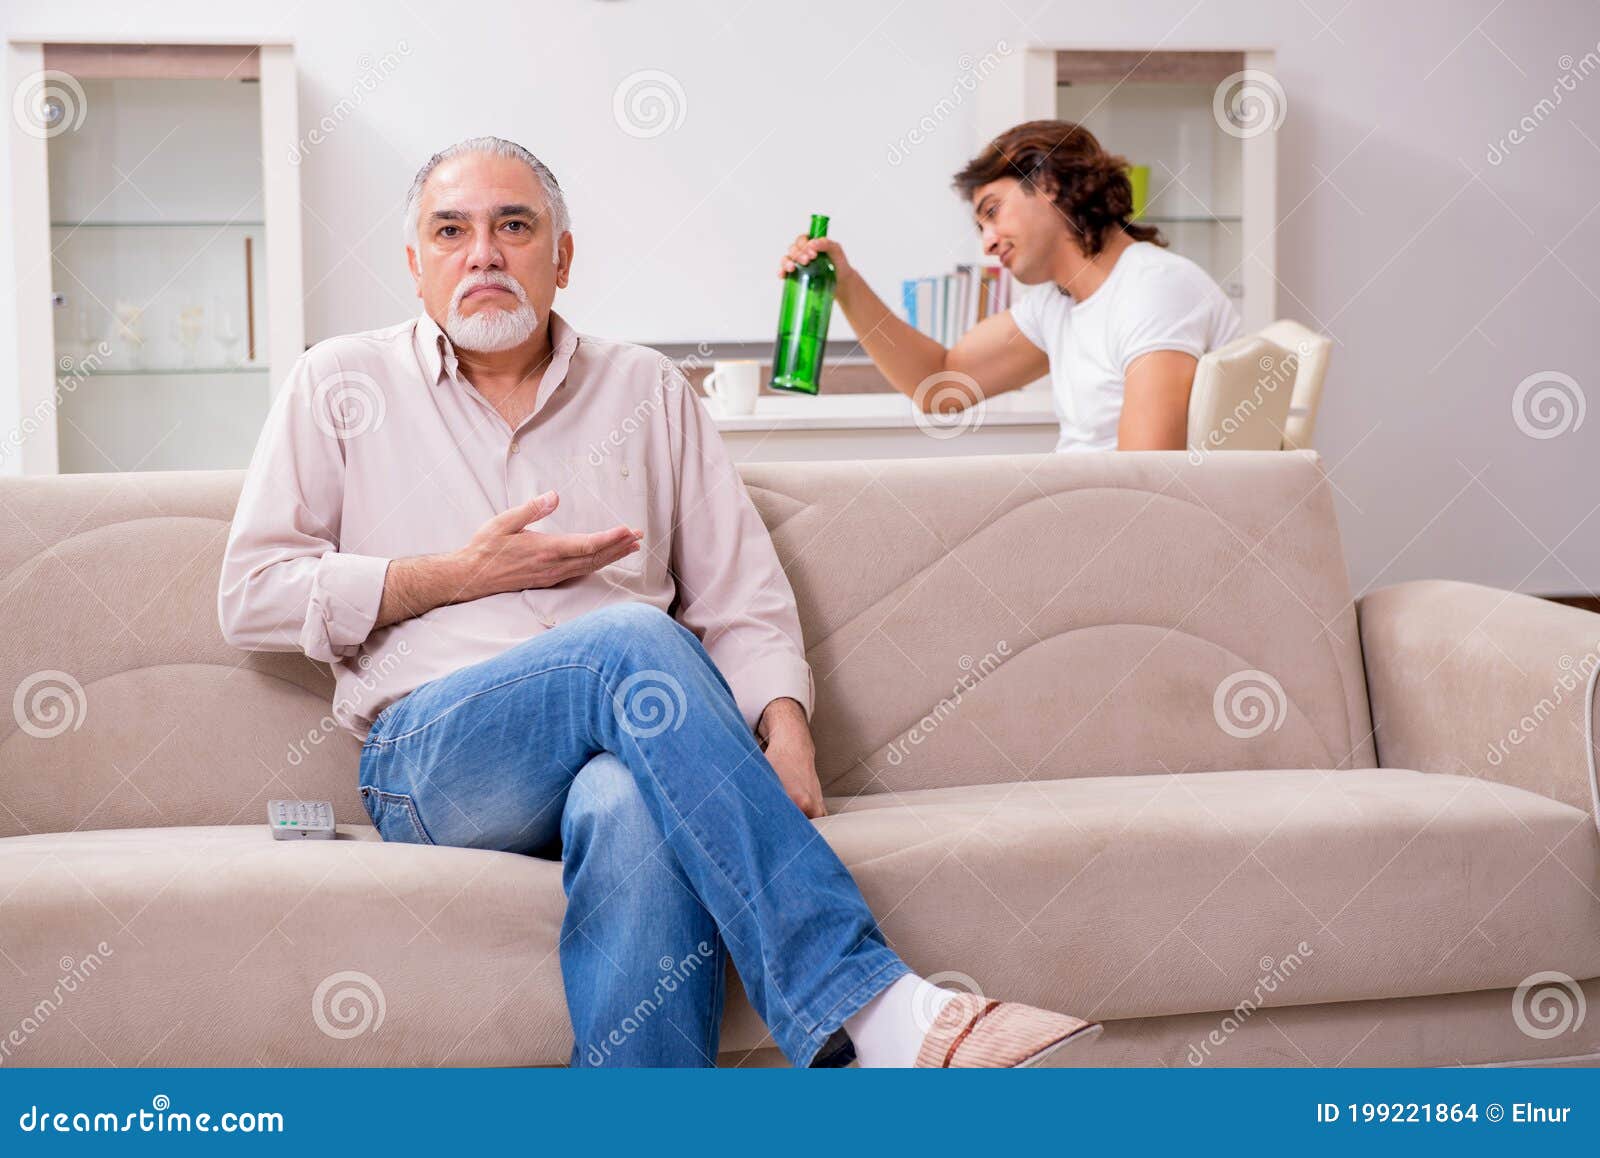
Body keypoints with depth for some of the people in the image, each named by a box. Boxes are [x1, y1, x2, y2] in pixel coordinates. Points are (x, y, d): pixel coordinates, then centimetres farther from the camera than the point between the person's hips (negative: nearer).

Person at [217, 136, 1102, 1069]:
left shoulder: (647, 390, 19)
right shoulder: (342, 386, 16)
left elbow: (743, 599, 13)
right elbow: (251, 596, 9)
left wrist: (785, 733, -8)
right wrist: (461, 576, 0)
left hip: (623, 754, 2)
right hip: (429, 762, -1)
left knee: (637, 809, -39)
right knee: (633, 639, -35)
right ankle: (881, 1010, -44)